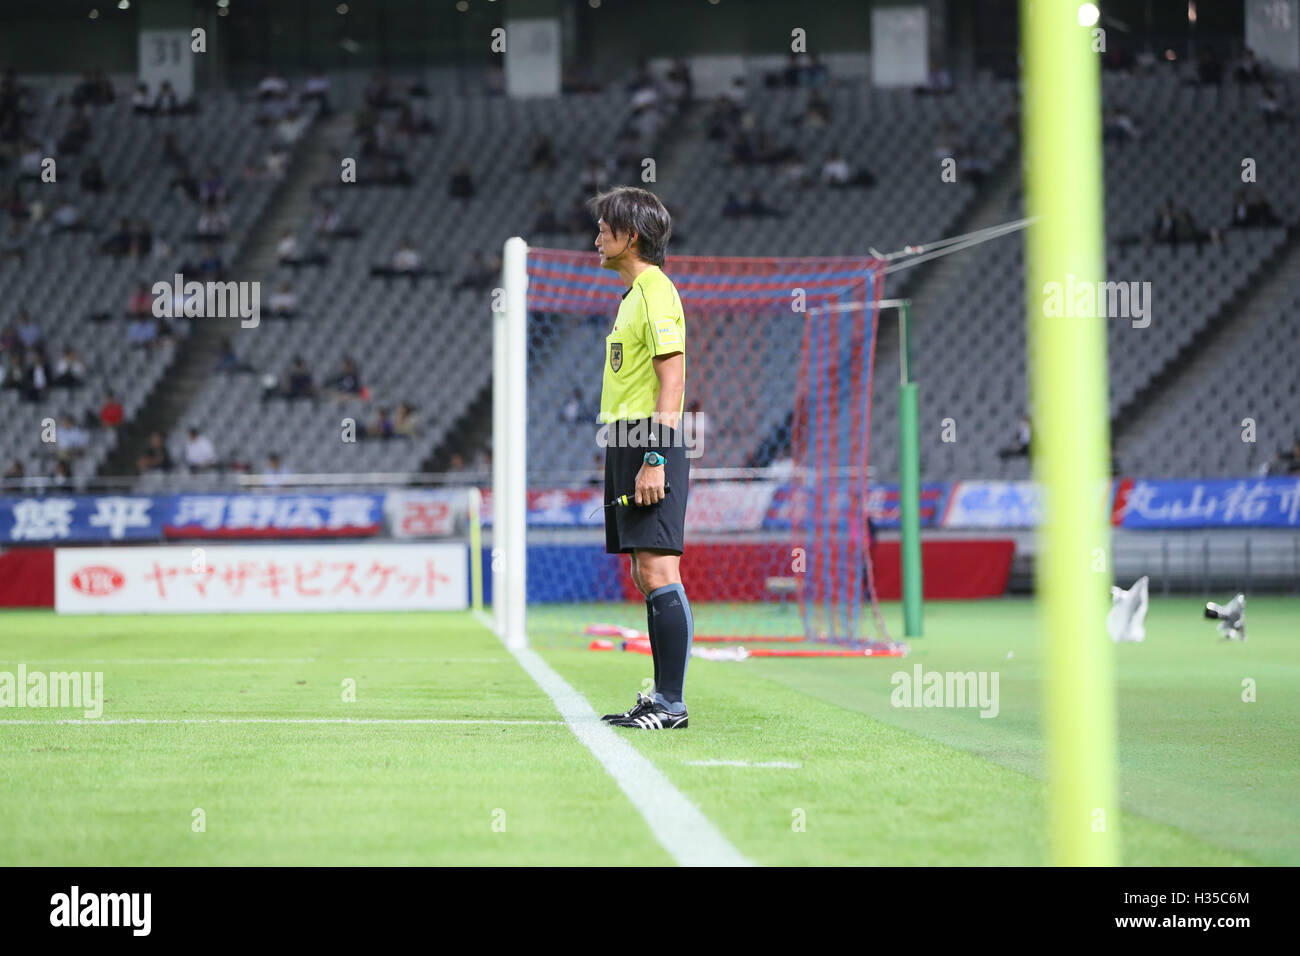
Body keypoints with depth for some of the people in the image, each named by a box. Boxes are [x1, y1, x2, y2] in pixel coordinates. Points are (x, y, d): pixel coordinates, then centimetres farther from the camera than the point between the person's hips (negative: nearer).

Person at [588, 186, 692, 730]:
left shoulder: (656, 291, -10)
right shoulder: (633, 294, 20)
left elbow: (672, 380, -16)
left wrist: (655, 459, -21)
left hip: (650, 446, -10)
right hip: (627, 448, 10)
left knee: (657, 572, -12)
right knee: (646, 577, 8)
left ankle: (672, 704, -13)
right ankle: (663, 697, 9)